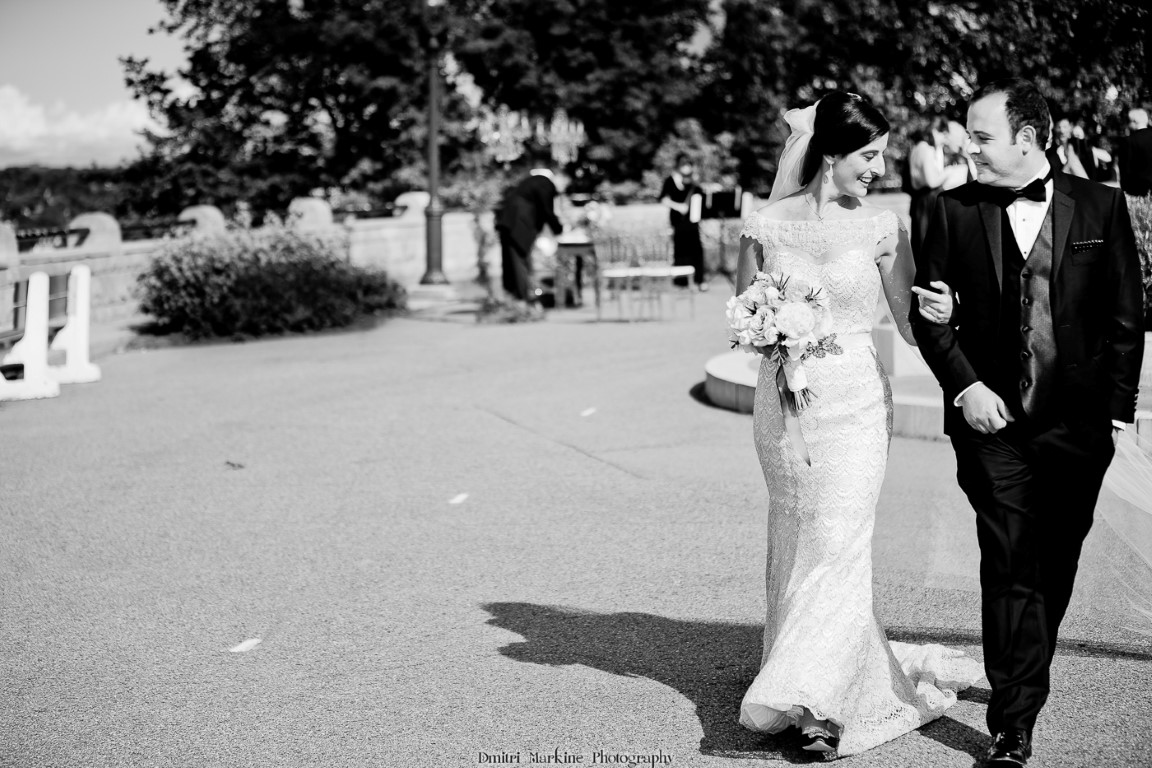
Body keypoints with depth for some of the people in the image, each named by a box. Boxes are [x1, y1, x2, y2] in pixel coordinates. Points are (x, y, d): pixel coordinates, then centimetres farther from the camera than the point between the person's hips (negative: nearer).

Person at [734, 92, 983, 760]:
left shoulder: (881, 228, -1)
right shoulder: (767, 226, 0)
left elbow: (910, 327, 2)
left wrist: (939, 315, -20)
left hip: (855, 401, -2)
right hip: (782, 400, 2)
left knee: (837, 542, -8)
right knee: (795, 541, 9)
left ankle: (805, 695, -2)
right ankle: (859, 672, 26)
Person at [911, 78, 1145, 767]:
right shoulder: (955, 211, 2)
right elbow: (929, 311, 4)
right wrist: (965, 387, -9)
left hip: (1078, 425, 1)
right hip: (993, 420, -1)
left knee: (1055, 567, 14)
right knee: (1010, 569, -5)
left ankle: (1024, 678, 36)